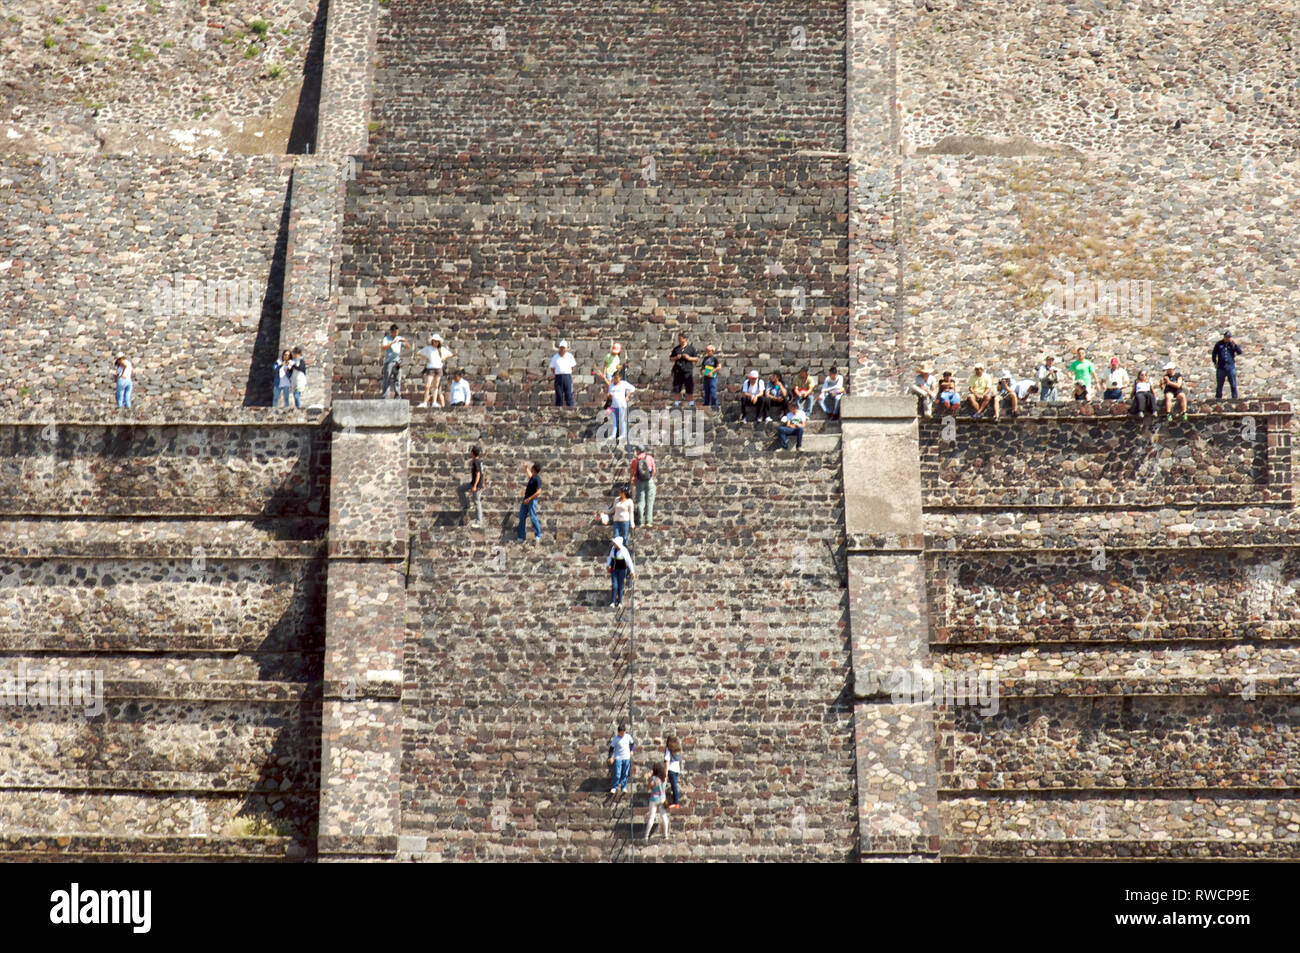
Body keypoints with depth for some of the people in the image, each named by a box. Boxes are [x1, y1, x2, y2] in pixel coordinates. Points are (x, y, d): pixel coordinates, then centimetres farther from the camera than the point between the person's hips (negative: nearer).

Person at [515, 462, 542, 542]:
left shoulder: (537, 479, -18)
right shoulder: (533, 477, 10)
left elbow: (538, 492, -25)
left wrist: (529, 499, -25)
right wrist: (526, 469, 40)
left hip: (532, 500, -9)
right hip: (526, 500, 9)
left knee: (533, 517, -8)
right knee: (522, 517, 8)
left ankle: (538, 535, 2)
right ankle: (521, 536, 12)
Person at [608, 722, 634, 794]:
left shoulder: (628, 736, 0)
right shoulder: (615, 739, -9)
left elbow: (632, 743, 18)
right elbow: (611, 748, -5)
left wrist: (631, 750, 8)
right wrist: (611, 757, -11)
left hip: (626, 758, 3)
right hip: (618, 758, -3)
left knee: (625, 774, 9)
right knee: (617, 774, -7)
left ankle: (624, 787, 20)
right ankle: (614, 787, 5)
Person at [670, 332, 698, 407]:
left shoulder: (691, 348, 5)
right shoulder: (676, 349, 12)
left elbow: (696, 359, 6)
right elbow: (671, 359, 14)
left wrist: (689, 358, -10)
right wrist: (676, 357, -5)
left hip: (688, 371, -2)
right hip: (678, 370, 2)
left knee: (690, 389, -1)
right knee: (676, 388, 1)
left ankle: (692, 403, 9)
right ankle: (676, 403, 7)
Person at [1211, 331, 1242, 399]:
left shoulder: (1232, 344, 6)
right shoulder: (1219, 344, 9)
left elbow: (1239, 352, -3)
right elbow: (1214, 353, 17)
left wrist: (1235, 345, -15)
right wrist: (1214, 362, 8)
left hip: (1231, 367, -1)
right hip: (1221, 367, 1)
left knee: (1233, 384, -3)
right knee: (1219, 384, 4)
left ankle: (1235, 398, 2)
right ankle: (1218, 398, 11)